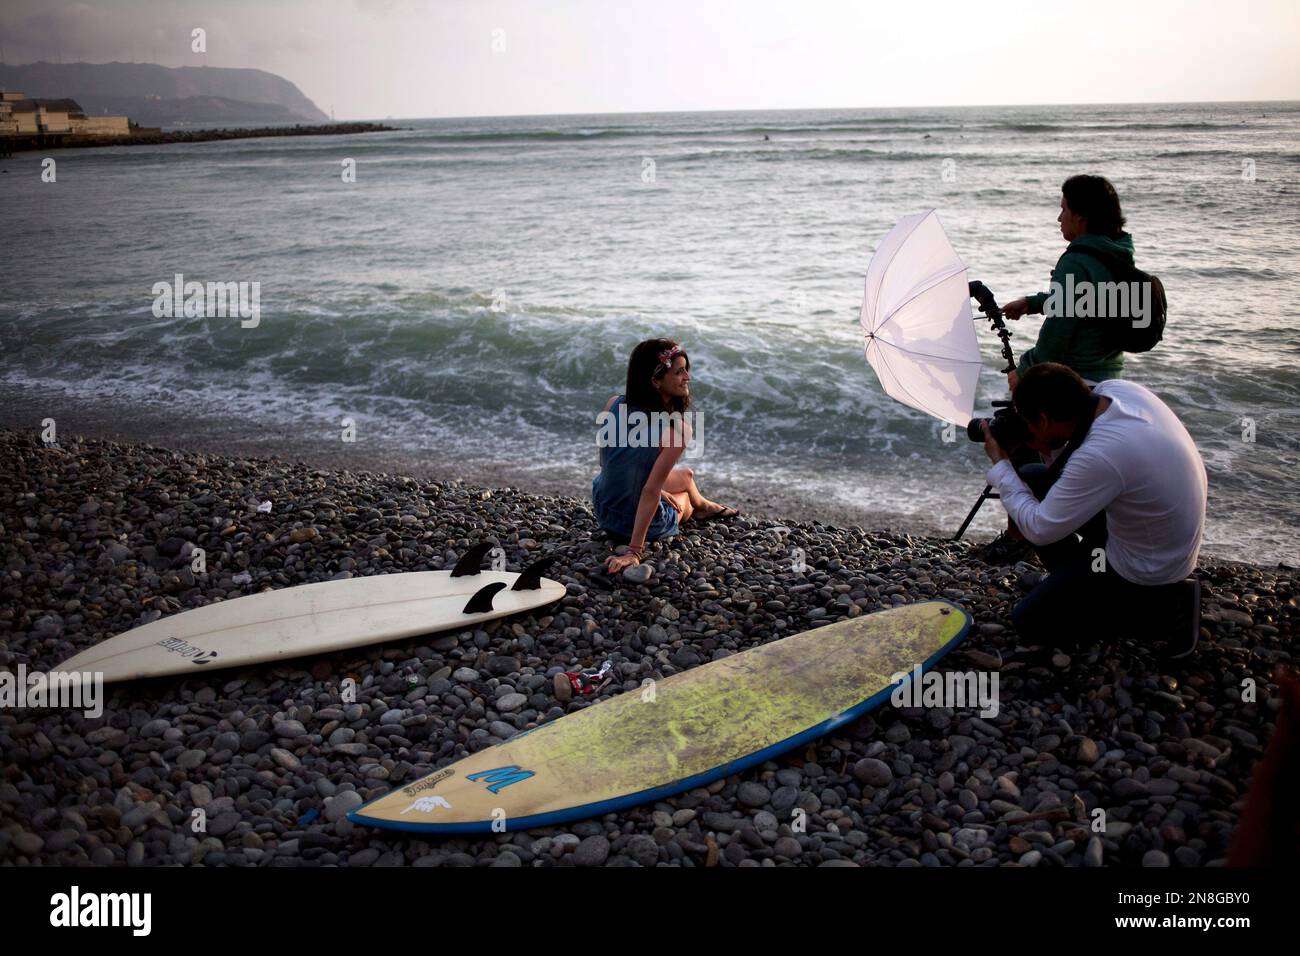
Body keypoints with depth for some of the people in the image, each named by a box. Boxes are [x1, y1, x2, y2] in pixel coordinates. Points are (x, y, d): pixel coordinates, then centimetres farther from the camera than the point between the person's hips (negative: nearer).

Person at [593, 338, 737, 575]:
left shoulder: (614, 404, -12)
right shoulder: (678, 427, -29)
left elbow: (607, 463, 1)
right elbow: (651, 491, -30)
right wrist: (634, 551, -25)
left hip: (603, 511, 5)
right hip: (641, 523, -5)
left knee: (686, 475, 33)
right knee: (683, 500, 33)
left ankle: (702, 506, 65)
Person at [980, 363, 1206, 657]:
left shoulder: (1099, 457, -37)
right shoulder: (1117, 388, -14)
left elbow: (1039, 530, -24)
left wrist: (1000, 465, -13)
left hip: (1147, 567, -8)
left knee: (1029, 622, -1)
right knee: (1034, 482, 9)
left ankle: (1162, 609, 2)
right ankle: (1083, 584, 18)